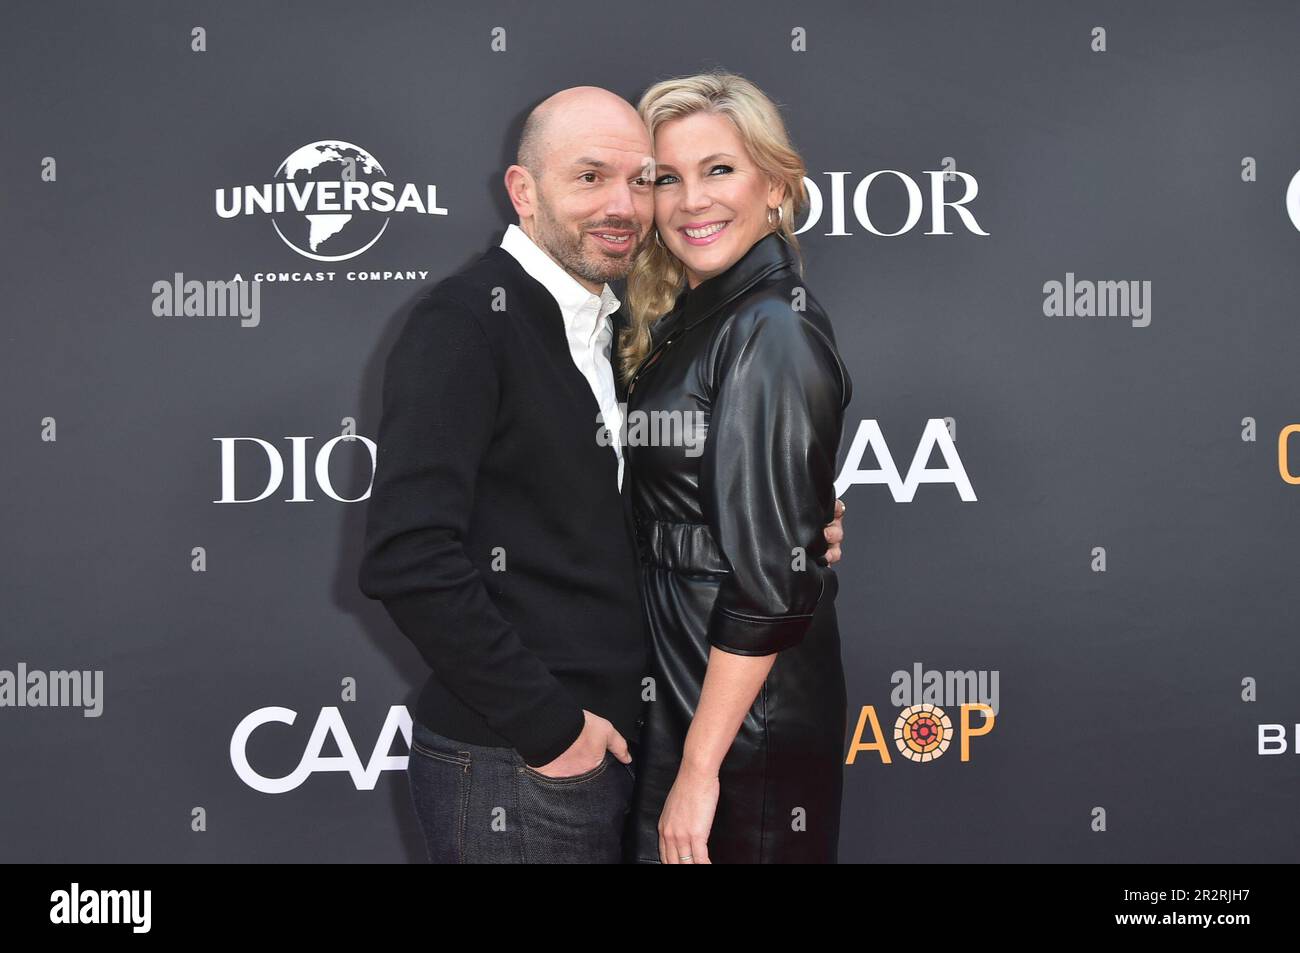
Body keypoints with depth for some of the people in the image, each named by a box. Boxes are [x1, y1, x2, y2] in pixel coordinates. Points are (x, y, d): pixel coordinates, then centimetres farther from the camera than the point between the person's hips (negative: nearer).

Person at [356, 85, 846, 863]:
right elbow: (408, 558, -24)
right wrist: (547, 725, -18)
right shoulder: (464, 323, -15)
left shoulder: (609, 325, 11)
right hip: (512, 768, -8)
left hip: (604, 740, 8)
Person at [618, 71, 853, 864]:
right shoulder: (694, 317, 8)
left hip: (746, 716, -9)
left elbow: (771, 581, -23)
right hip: (682, 680, 9)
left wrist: (701, 766, -20)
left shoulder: (772, 333, -19)